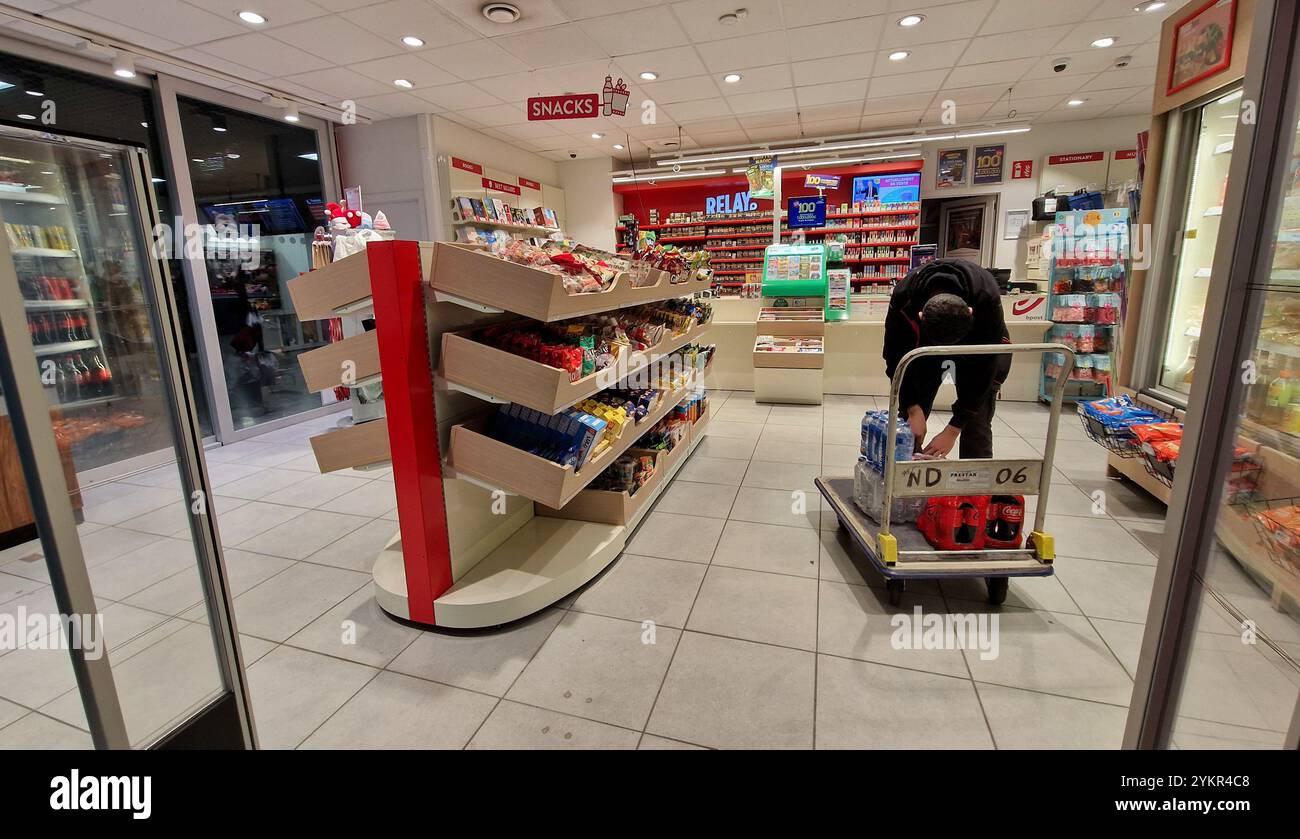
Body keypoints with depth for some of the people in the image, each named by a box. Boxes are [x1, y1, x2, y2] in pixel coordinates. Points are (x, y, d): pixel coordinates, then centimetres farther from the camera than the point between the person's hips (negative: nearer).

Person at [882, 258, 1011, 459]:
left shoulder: (987, 299, -38)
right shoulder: (903, 298, -36)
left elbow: (982, 369, -31)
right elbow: (897, 359, -22)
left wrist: (953, 429, -29)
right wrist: (912, 408, -26)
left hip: (980, 342, -1)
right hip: (923, 343, 1)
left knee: (976, 425, -10)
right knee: (910, 420, -4)